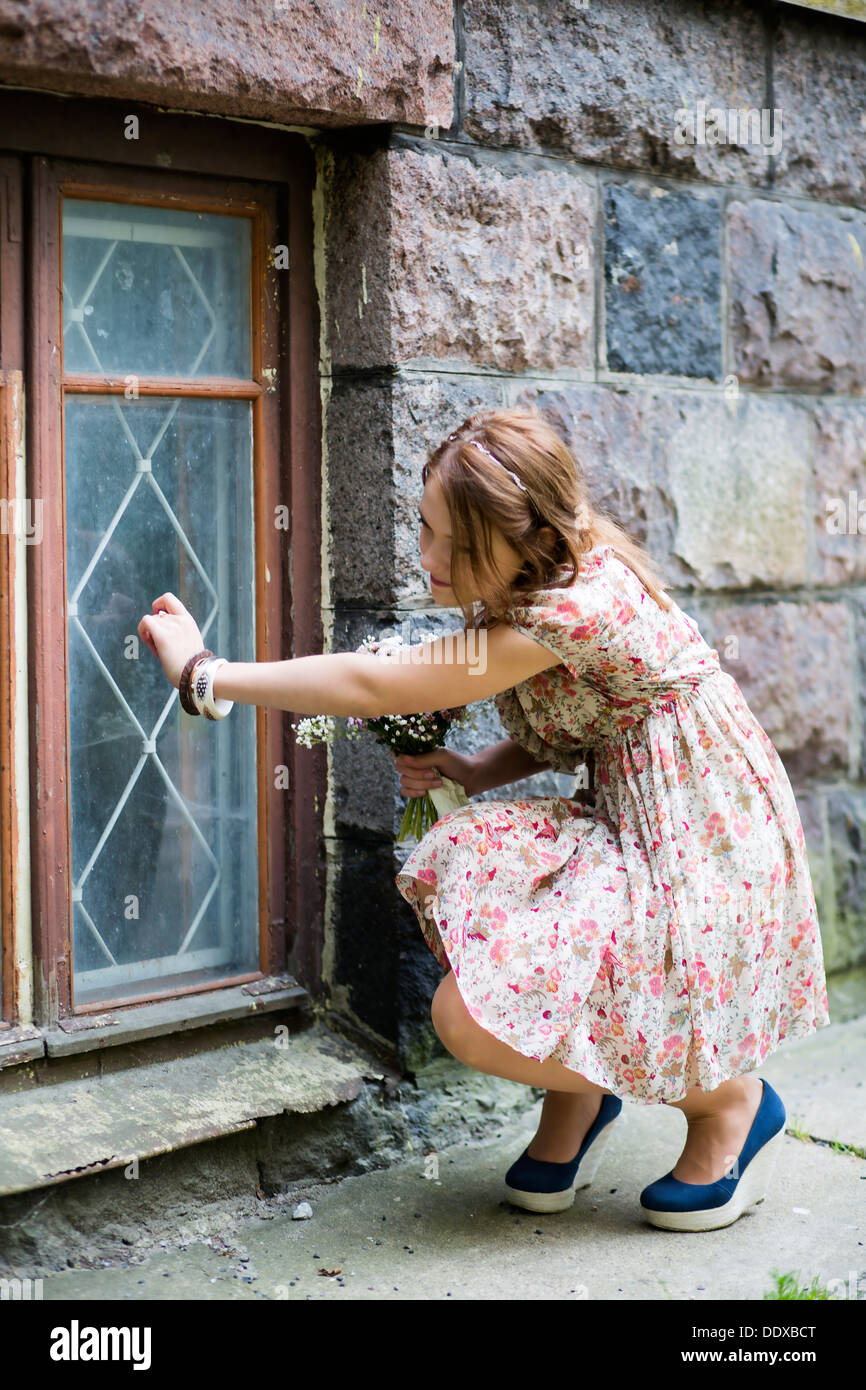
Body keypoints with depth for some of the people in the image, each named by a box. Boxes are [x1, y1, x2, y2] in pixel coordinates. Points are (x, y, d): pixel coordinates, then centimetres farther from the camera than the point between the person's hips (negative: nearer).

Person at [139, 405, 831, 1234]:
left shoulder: (578, 609, -26)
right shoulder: (530, 593, 3)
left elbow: (371, 686, -24)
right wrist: (474, 772, -5)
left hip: (703, 855, -9)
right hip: (624, 826, 9)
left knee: (475, 1021, -17)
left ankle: (729, 1098, 5)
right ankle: (576, 1096, 10)